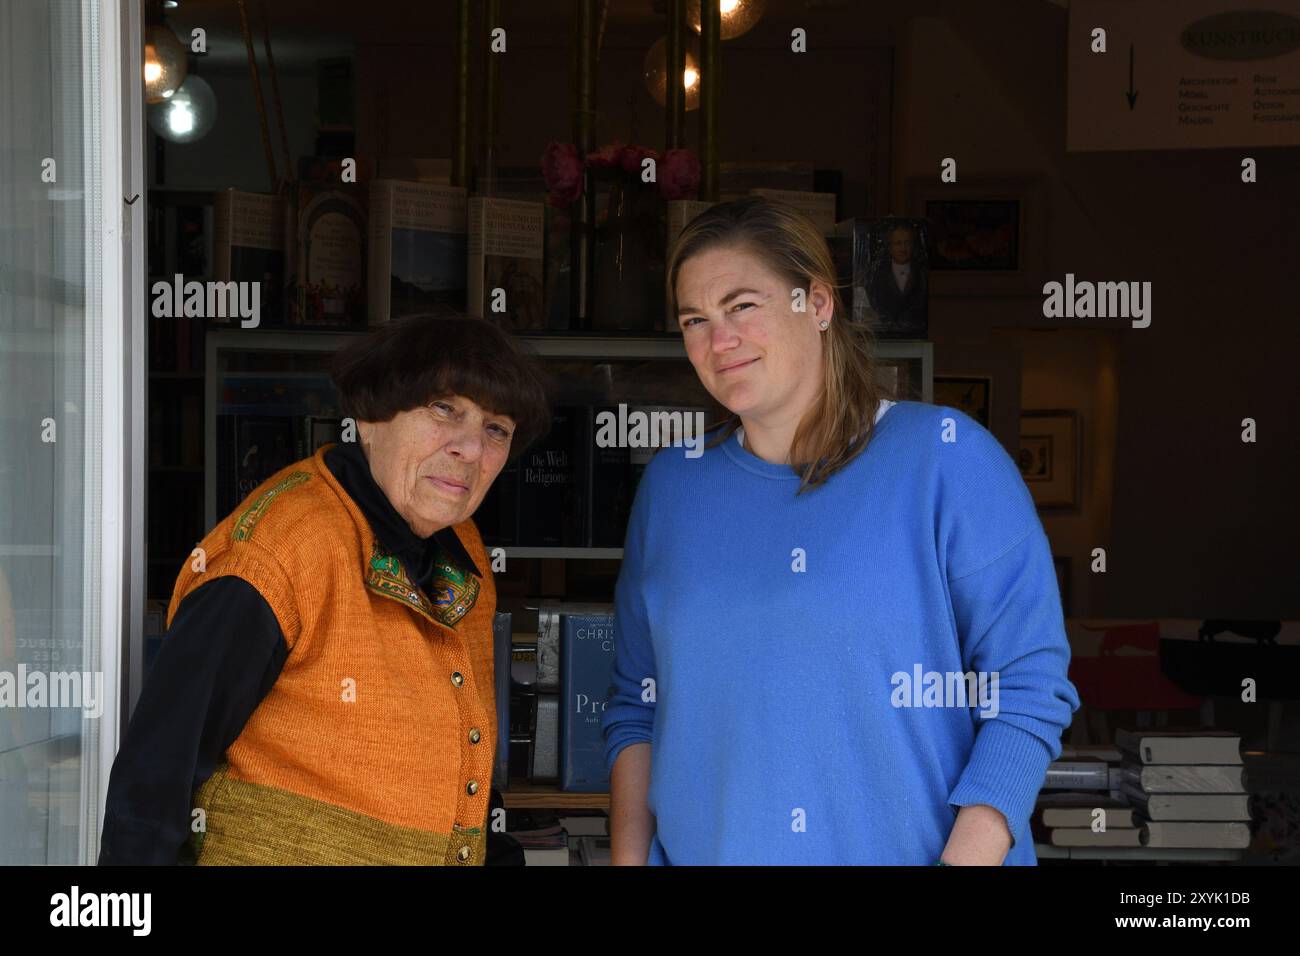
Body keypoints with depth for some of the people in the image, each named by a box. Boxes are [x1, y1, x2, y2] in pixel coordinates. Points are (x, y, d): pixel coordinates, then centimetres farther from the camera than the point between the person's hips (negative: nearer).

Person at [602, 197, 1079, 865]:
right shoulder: (670, 484, 6)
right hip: (698, 852, 3)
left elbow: (1029, 692, -11)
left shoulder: (946, 457, -7)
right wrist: (629, 857, -3)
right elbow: (636, 707, 9)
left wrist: (964, 860, -20)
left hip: (905, 850, -3)